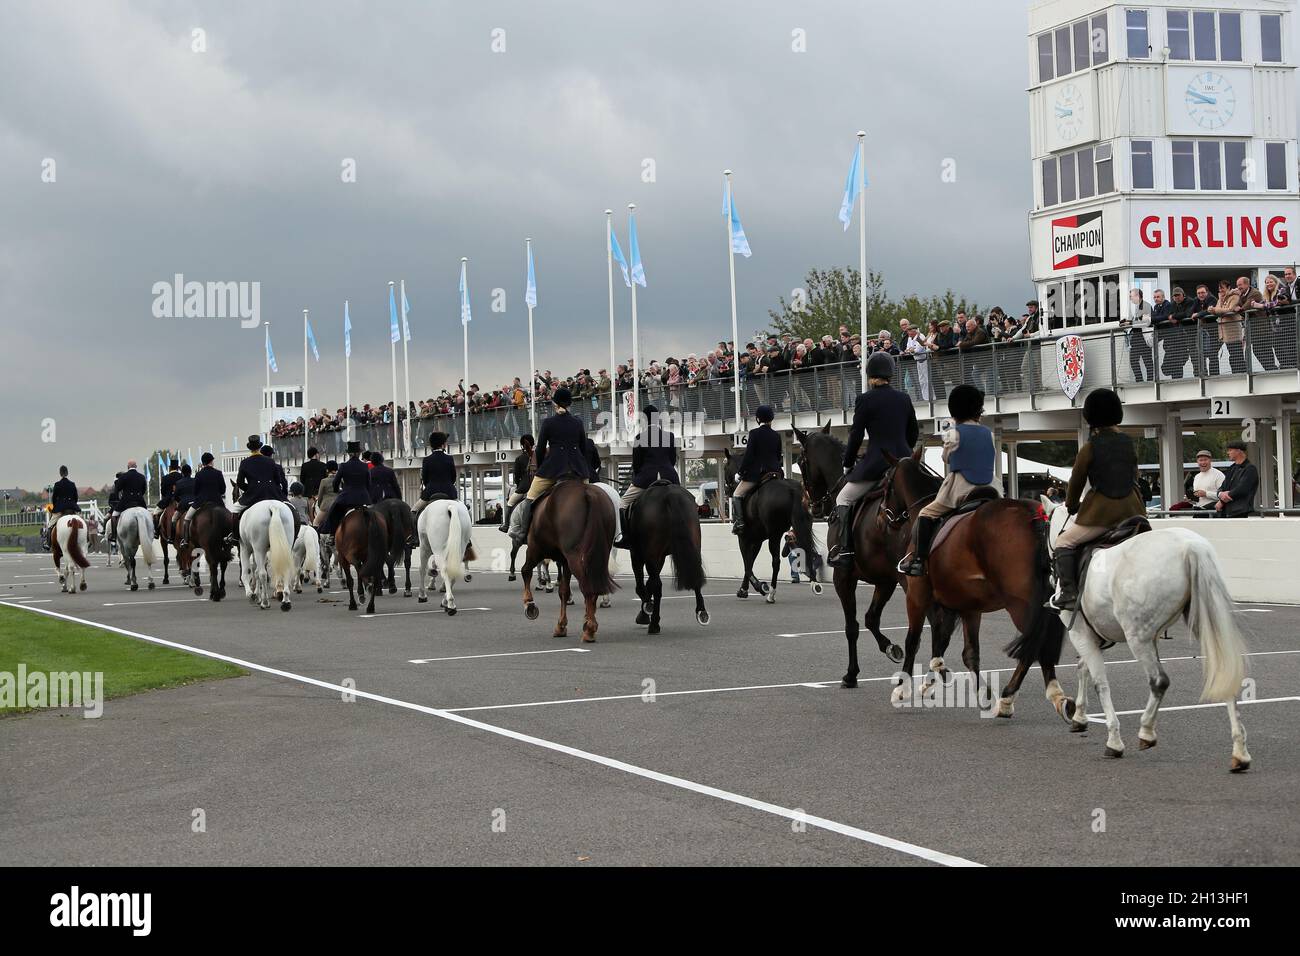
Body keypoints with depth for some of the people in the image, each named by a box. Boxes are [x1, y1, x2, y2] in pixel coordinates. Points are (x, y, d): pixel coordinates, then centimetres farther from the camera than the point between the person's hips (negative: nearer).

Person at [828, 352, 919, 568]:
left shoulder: (865, 400, -5)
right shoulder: (904, 399, 9)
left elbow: (856, 436, -3)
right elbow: (913, 434, 17)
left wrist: (848, 462, 11)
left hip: (876, 462, -5)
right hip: (905, 459, 5)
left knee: (843, 499, 6)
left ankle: (843, 549, -10)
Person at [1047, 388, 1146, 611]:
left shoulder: (1090, 448, -5)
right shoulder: (1130, 444, 8)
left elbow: (1076, 481, 3)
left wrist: (1072, 506, 22)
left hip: (1101, 511, -5)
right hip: (1131, 510, 5)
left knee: (1065, 542, 7)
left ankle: (1068, 592, -6)